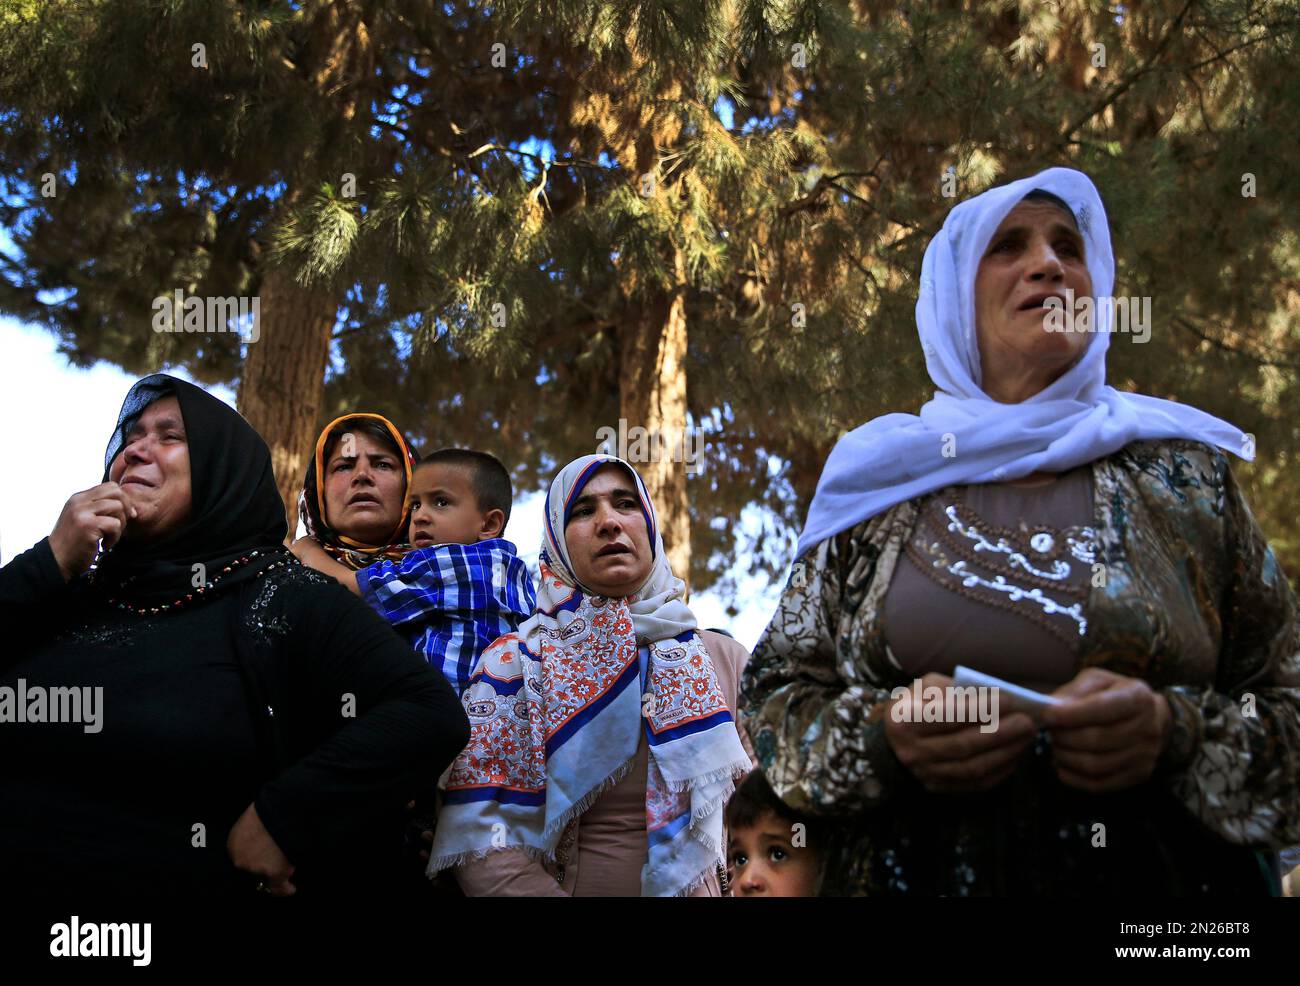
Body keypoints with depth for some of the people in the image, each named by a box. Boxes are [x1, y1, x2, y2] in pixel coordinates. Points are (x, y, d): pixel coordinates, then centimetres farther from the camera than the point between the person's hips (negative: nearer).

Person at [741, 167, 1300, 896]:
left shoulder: (1180, 475, -1)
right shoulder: (879, 481, -1)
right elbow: (778, 694, 2)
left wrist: (1178, 730, -19)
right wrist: (881, 732, -17)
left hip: (1159, 873, 0)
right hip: (914, 872, 0)